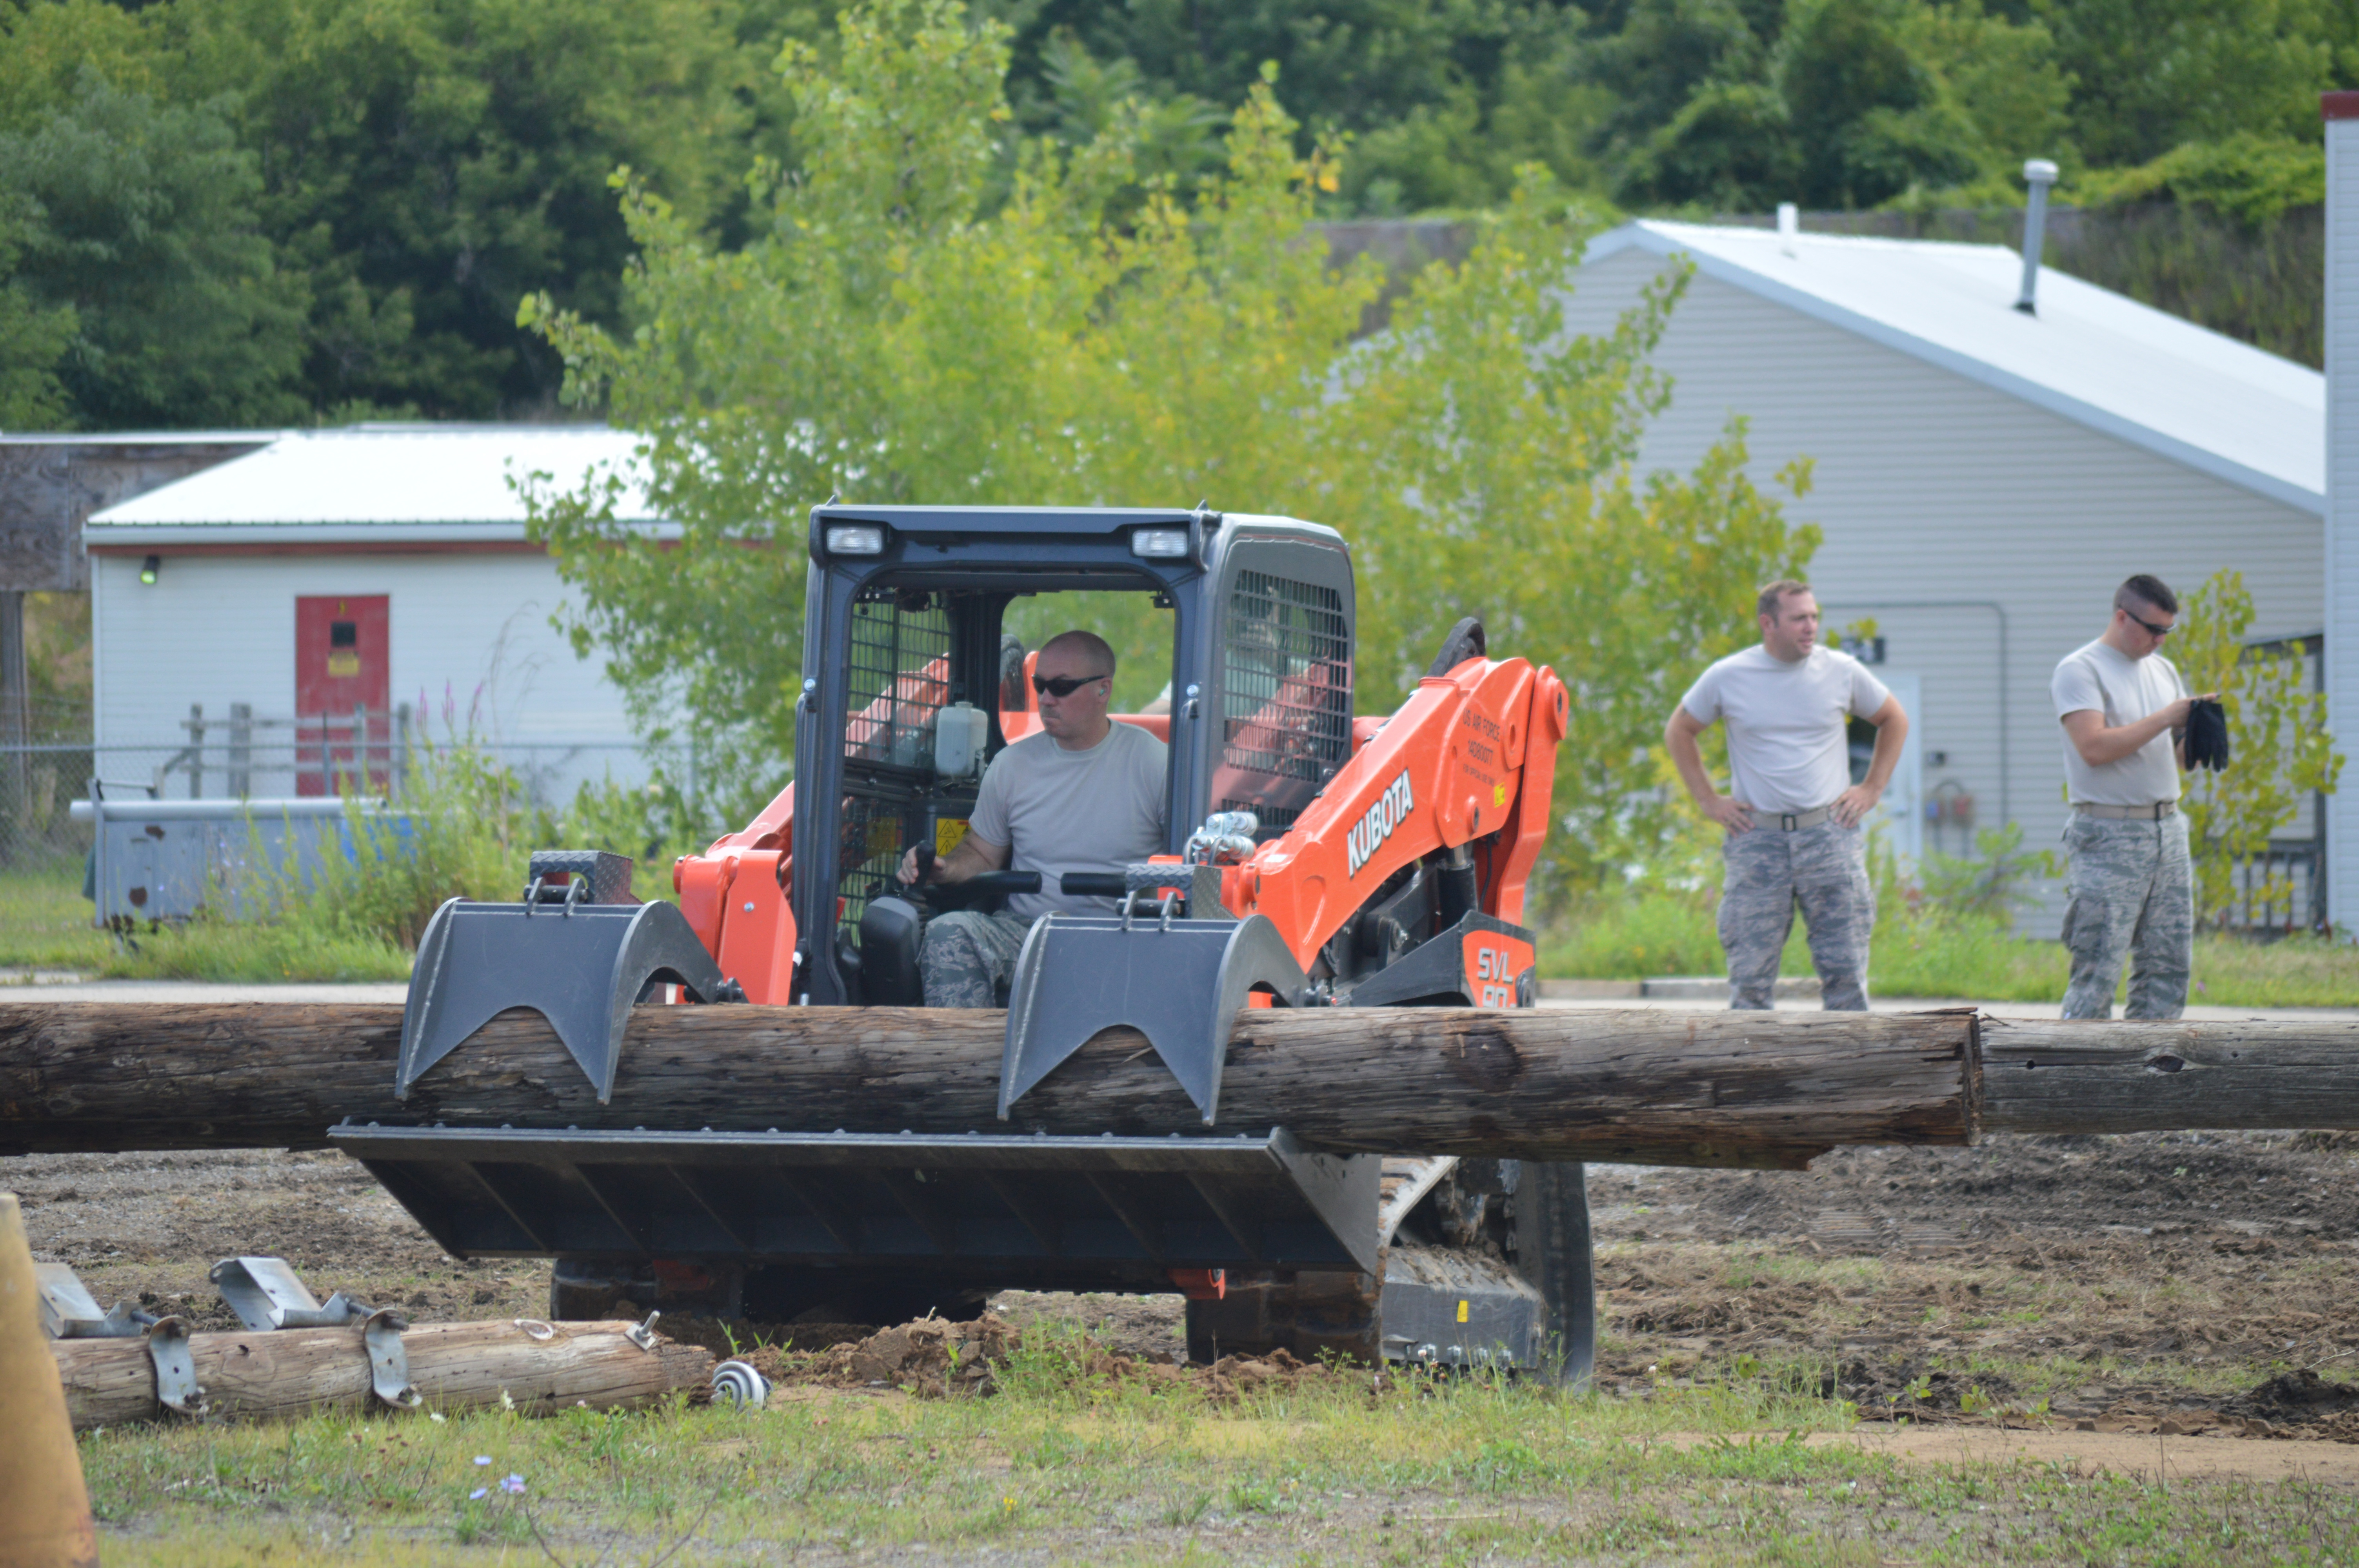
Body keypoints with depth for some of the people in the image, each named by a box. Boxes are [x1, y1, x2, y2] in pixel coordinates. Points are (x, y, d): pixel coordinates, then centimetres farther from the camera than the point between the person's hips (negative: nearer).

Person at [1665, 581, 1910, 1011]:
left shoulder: (1842, 671, 4)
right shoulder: (1727, 677, 2)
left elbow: (1894, 721, 19)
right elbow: (1678, 732, 16)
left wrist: (1872, 790, 10)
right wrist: (1709, 801, 8)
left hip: (1829, 834, 0)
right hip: (1757, 840, 0)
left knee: (1845, 968, -4)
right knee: (1750, 972, -1)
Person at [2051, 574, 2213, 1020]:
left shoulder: (2164, 671, 18)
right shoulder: (2080, 670, -4)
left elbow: (2178, 758, 19)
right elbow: (2094, 747, -18)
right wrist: (2166, 719, -16)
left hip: (2167, 830, 7)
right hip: (2108, 837, -7)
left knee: (2168, 965, 4)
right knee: (2097, 971, -9)